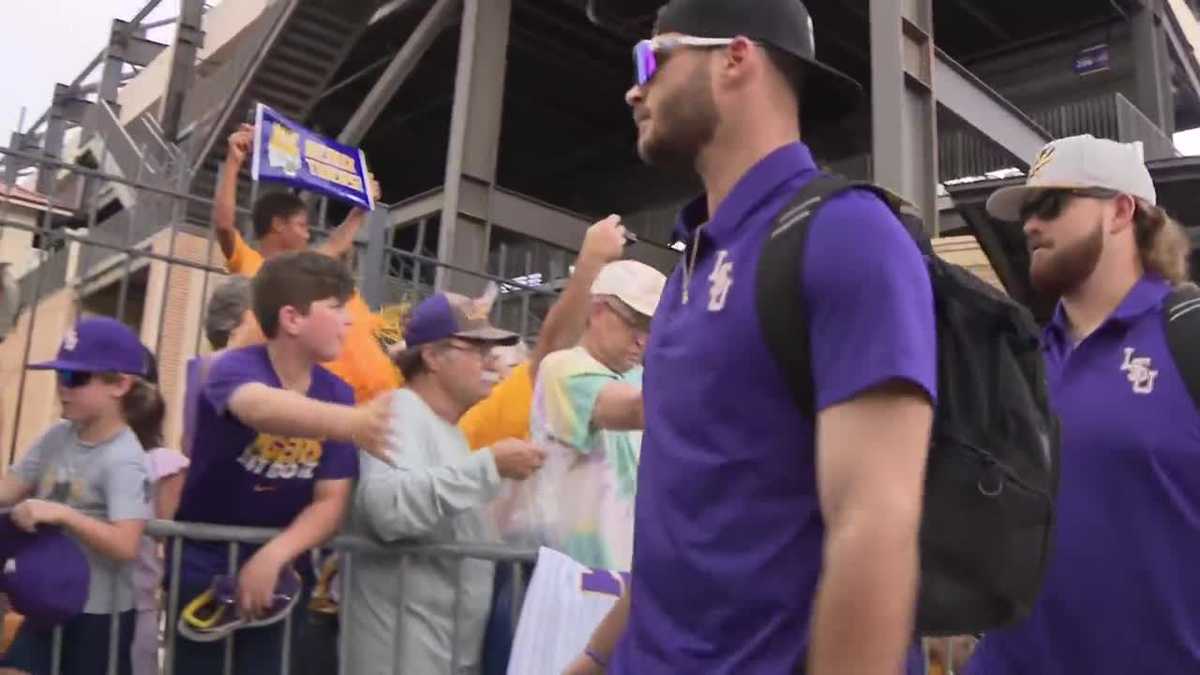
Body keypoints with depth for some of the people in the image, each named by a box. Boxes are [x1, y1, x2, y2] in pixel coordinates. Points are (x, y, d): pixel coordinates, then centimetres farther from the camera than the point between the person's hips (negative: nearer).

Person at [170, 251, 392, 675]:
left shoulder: (338, 394, -5)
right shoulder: (236, 368, -18)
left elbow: (331, 503, -9)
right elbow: (261, 409, -44)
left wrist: (275, 554, -29)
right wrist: (350, 423, -63)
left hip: (277, 570, 4)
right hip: (203, 568, -3)